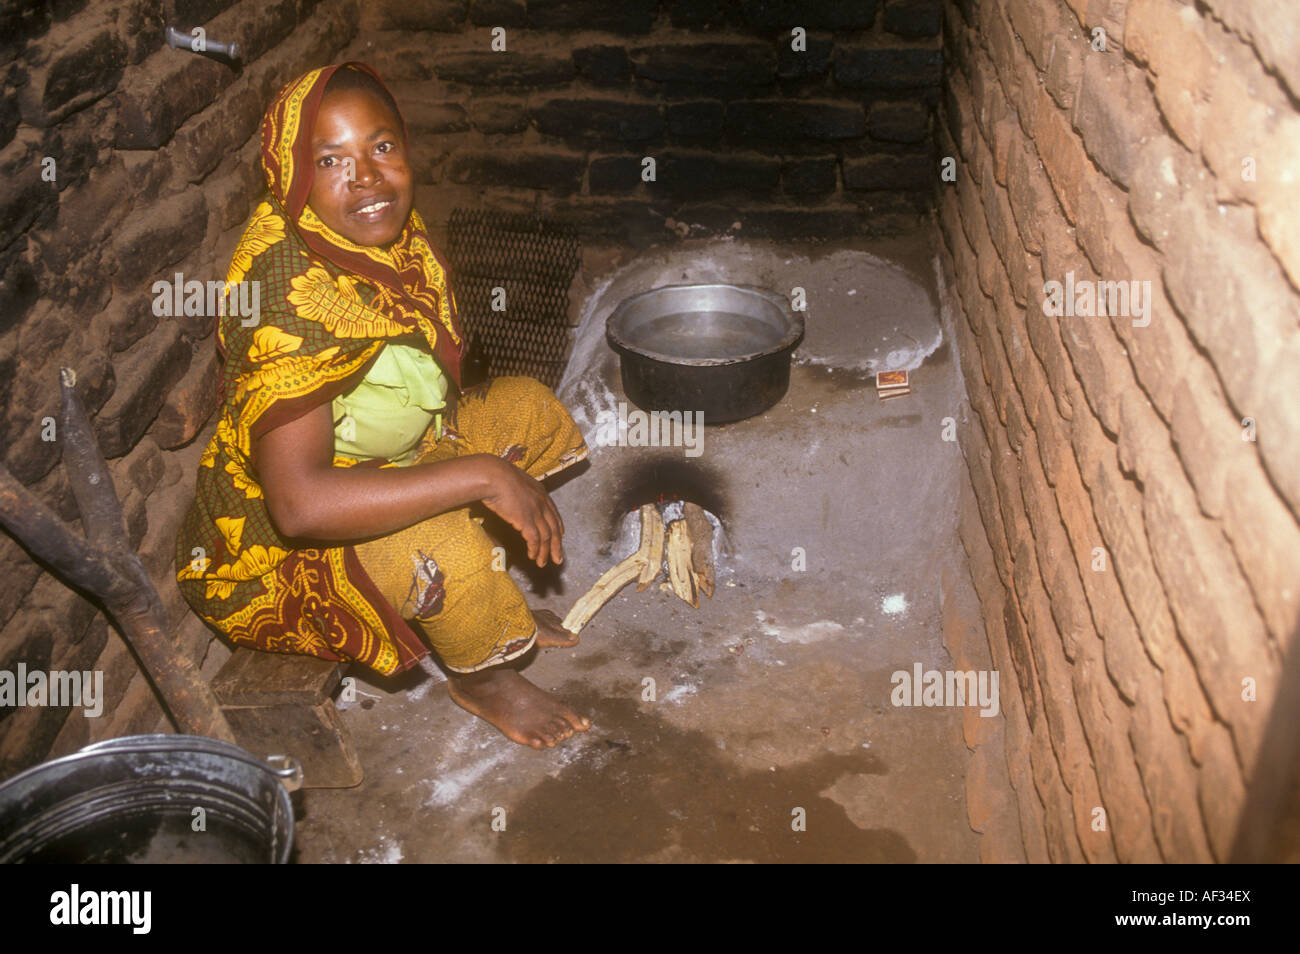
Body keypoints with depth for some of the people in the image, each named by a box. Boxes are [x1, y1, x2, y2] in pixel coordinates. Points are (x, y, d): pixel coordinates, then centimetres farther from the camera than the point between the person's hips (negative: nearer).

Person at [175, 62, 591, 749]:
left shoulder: (394, 239, -8)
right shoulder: (291, 298, -34)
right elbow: (300, 504, -42)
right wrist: (483, 474, -39)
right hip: (279, 542, -9)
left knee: (530, 407, 9)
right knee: (436, 540, -35)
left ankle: (494, 607, 21)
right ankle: (478, 679, -2)